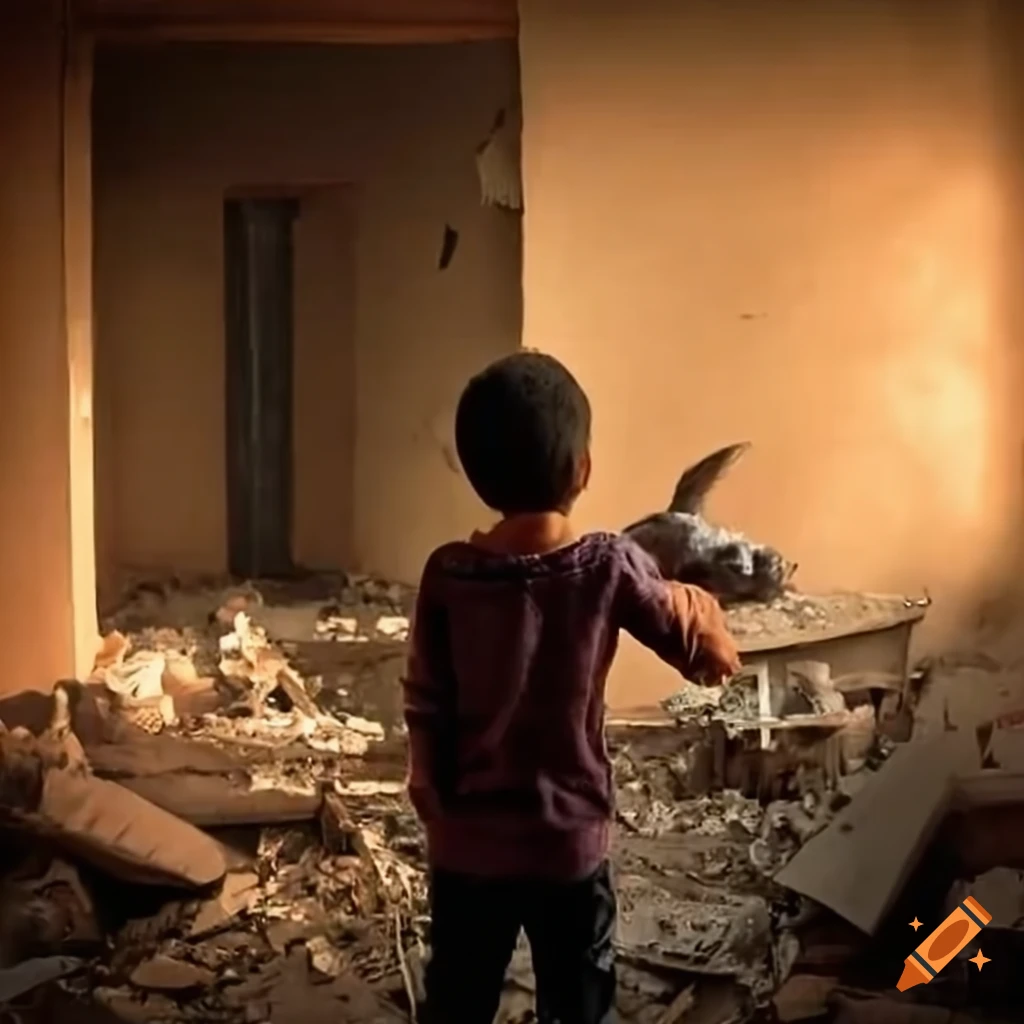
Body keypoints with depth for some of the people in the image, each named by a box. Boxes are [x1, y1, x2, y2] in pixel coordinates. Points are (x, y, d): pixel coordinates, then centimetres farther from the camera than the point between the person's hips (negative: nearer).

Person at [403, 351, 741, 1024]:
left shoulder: (448, 575, -13)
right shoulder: (611, 568, -16)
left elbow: (425, 716, -6)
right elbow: (715, 659, -5)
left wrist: (437, 809, 9)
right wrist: (695, 600, 13)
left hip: (468, 847, 1)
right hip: (571, 845, -1)